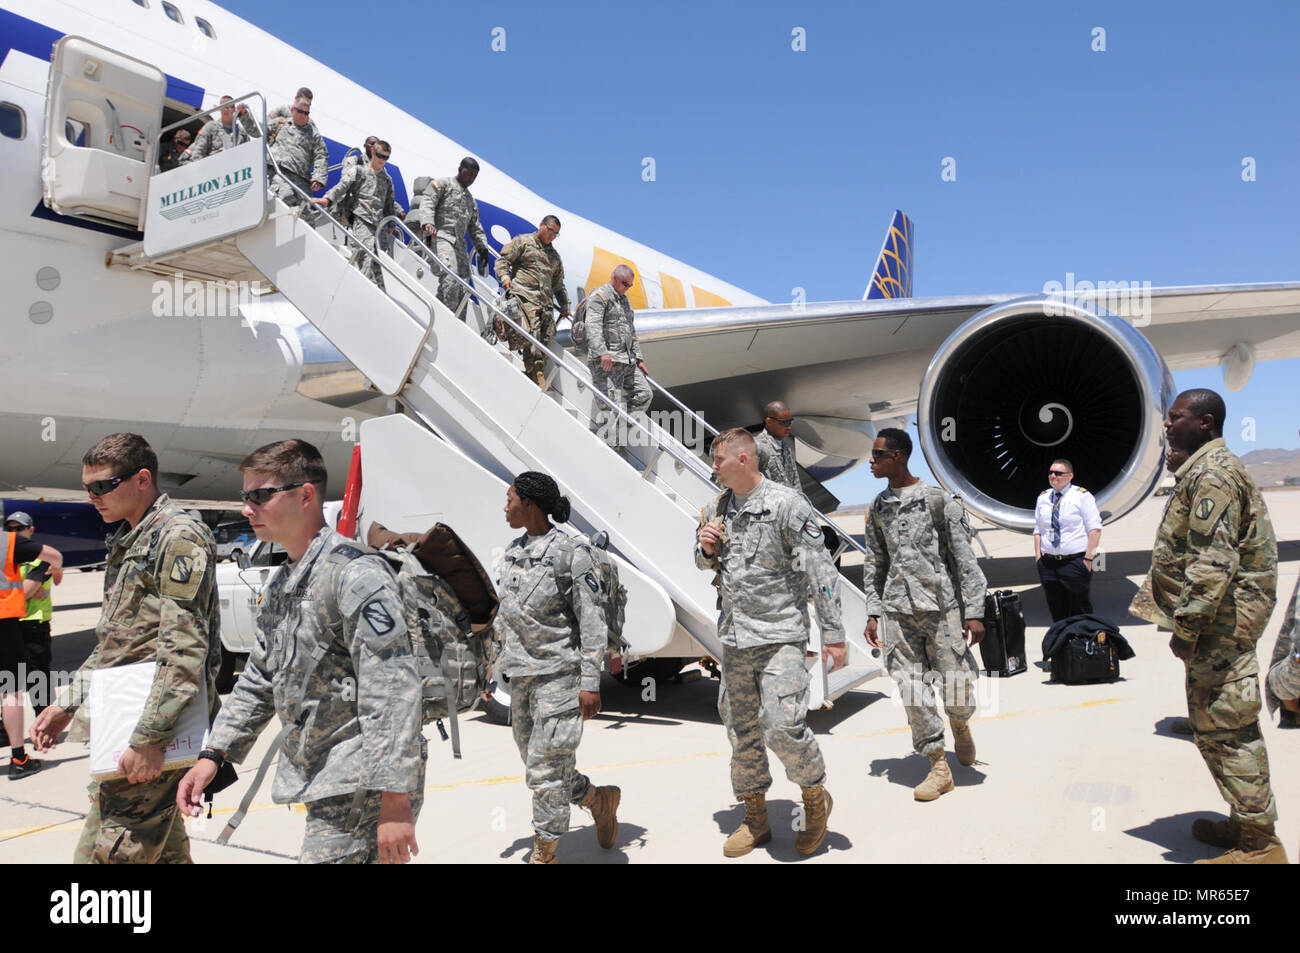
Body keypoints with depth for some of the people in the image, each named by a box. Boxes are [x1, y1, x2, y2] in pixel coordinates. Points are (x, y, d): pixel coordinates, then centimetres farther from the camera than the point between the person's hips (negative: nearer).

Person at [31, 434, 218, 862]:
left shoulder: (178, 537, -13)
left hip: (151, 734, -10)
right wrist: (67, 703, 20)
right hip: (122, 727, 10)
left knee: (103, 854, -10)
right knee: (163, 850, 15)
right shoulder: (127, 543, 19)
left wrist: (150, 738, -24)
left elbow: (184, 649, -21)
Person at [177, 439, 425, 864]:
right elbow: (258, 680, 24)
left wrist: (395, 801, -25)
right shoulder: (279, 587, 14)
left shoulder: (355, 574, -17)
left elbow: (391, 692, -23)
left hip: (363, 788, -9)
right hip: (326, 785, 9)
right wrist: (213, 755, 16)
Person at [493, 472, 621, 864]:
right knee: (535, 762, 15)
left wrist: (590, 683, -15)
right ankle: (600, 800, 36)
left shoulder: (569, 553, -13)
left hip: (558, 672, -8)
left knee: (545, 766, -3)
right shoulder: (513, 553, 9)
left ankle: (544, 852, 12)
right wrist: (497, 669, 16)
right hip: (520, 673, 8)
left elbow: (593, 622, -12)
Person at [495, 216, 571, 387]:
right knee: (530, 334, -25)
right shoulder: (522, 241, 13)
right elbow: (503, 260, 4)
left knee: (546, 339, -8)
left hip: (545, 303, 6)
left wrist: (564, 305, 22)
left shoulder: (555, 256, 31)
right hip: (524, 296, -6)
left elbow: (558, 285, 33)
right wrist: (504, 276, -15)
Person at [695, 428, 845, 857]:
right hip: (734, 637, 6)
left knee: (783, 725, -14)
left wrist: (833, 633, -14)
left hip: (779, 635, -6)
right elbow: (703, 563, 22)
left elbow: (820, 571, -11)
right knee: (741, 731, 11)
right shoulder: (717, 507, 8)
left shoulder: (787, 504, -10)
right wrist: (707, 548, -3)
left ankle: (815, 796, 14)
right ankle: (755, 820, 26)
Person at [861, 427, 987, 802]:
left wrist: (973, 612, -8)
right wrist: (872, 613, 9)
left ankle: (960, 725, 34)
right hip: (899, 612, 4)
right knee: (913, 691, 1)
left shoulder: (939, 500, -4)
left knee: (958, 692, -1)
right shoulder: (878, 508, 11)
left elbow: (965, 560, -4)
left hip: (942, 606, -4)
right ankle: (939, 768, 13)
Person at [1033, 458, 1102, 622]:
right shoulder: (1043, 498, 11)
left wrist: (1088, 558, -14)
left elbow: (1095, 529, -7)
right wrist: (1038, 556, 4)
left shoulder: (1082, 496, -3)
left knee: (1080, 611, 2)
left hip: (1075, 563, -4)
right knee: (1056, 611, 10)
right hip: (1048, 563, 5)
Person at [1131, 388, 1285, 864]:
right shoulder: (1205, 470, 17)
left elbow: (1213, 561, -25)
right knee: (1223, 725, 17)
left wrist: (1187, 625, -22)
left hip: (1223, 619, -11)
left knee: (1224, 728, -4)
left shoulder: (1212, 473, -17)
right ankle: (1246, 823, 29)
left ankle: (1259, 843, 5)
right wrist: (1191, 620, 22)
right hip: (1223, 620, 11)